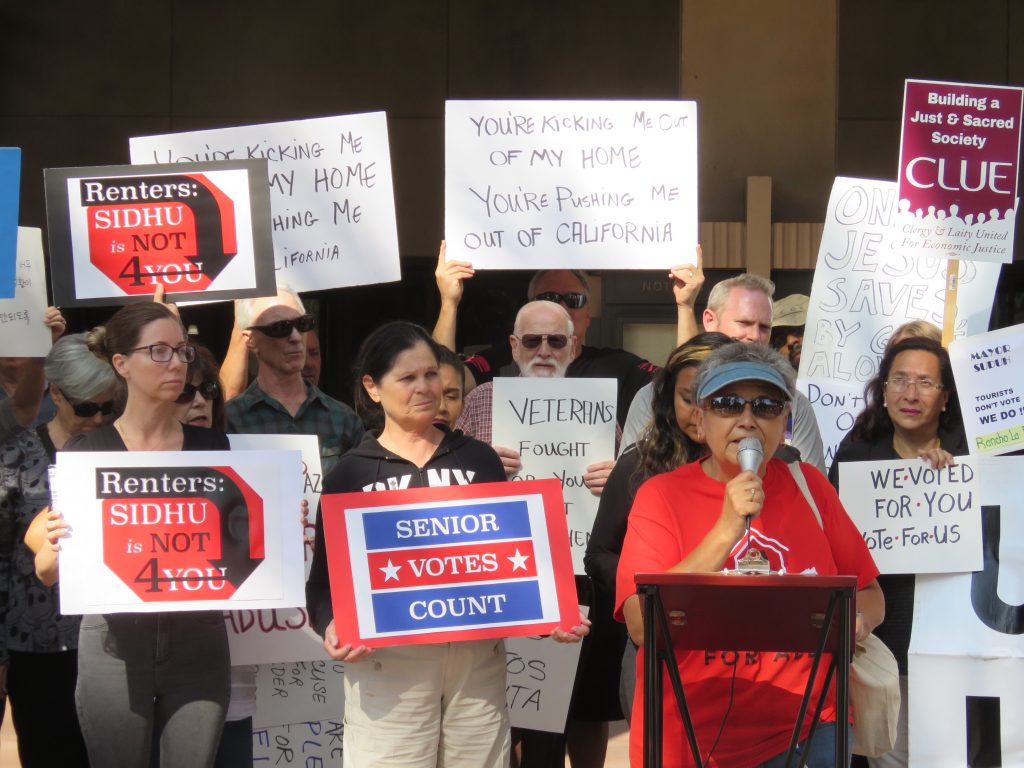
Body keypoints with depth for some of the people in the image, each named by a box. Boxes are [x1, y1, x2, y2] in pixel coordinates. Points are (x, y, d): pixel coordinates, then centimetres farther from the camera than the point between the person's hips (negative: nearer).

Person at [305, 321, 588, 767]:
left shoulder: (479, 459, 12)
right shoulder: (350, 474, 5)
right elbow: (325, 576, 2)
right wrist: (331, 624, -18)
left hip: (479, 655, 3)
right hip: (388, 662, -2)